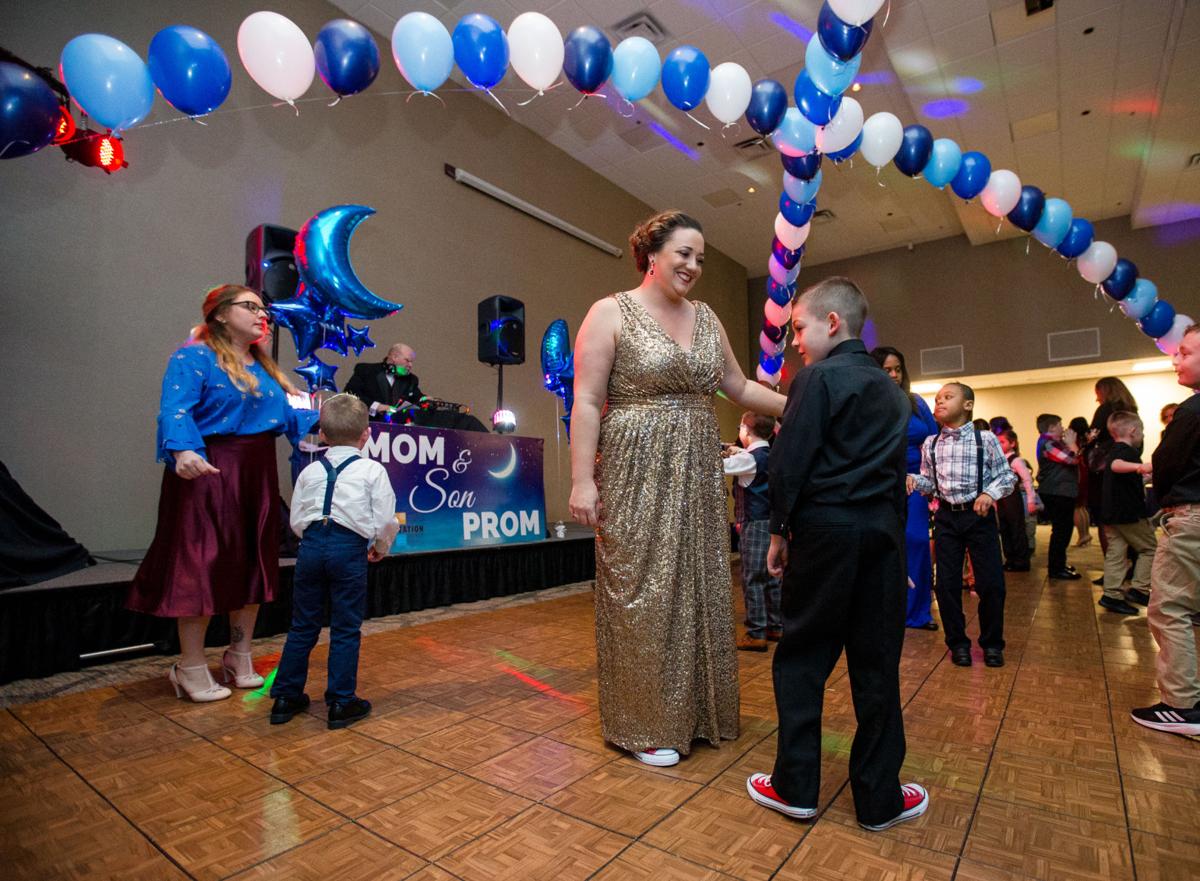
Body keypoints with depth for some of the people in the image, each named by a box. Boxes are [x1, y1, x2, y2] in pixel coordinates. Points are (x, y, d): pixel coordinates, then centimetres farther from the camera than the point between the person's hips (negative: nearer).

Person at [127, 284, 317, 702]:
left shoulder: (263, 367, 17)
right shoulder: (193, 359, -7)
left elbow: (285, 415, 13)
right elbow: (175, 411, -20)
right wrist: (184, 450, -37)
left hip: (258, 474, 8)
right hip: (209, 473, -8)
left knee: (253, 564, 12)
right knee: (202, 565, -3)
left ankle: (239, 660, 27)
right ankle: (191, 669, 13)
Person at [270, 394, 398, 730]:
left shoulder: (310, 471, 12)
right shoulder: (372, 470, 0)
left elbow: (296, 520, 11)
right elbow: (386, 520, -3)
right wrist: (381, 548, 16)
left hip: (311, 545, 4)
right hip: (349, 550, -4)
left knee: (303, 625, 16)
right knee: (346, 628, 6)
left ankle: (286, 697, 26)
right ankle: (341, 702, 14)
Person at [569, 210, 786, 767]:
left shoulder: (706, 319, 14)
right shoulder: (611, 313, -4)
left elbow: (739, 388, 18)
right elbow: (586, 402, -10)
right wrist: (582, 480, -16)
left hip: (697, 476, 6)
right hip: (637, 475, -6)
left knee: (698, 588, 12)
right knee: (641, 593, 1)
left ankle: (696, 711, 31)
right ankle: (644, 726, 20)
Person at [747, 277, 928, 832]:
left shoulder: (818, 377, -7)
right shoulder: (892, 390, 15)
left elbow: (790, 461, -12)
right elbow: (897, 470, 17)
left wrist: (780, 531, -3)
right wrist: (893, 533, 20)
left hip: (825, 530, -6)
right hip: (883, 533, 6)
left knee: (802, 658, 6)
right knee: (877, 665, 11)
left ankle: (796, 787, 15)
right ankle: (878, 798, 21)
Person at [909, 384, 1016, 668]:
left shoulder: (985, 439, -4)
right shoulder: (930, 444, 5)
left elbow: (1008, 475, -2)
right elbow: (930, 483, 8)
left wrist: (990, 493, -19)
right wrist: (913, 480, -12)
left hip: (980, 516, -2)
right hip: (946, 517, 2)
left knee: (991, 583, -1)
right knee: (947, 583, 4)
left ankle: (992, 643, 21)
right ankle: (958, 643, 21)